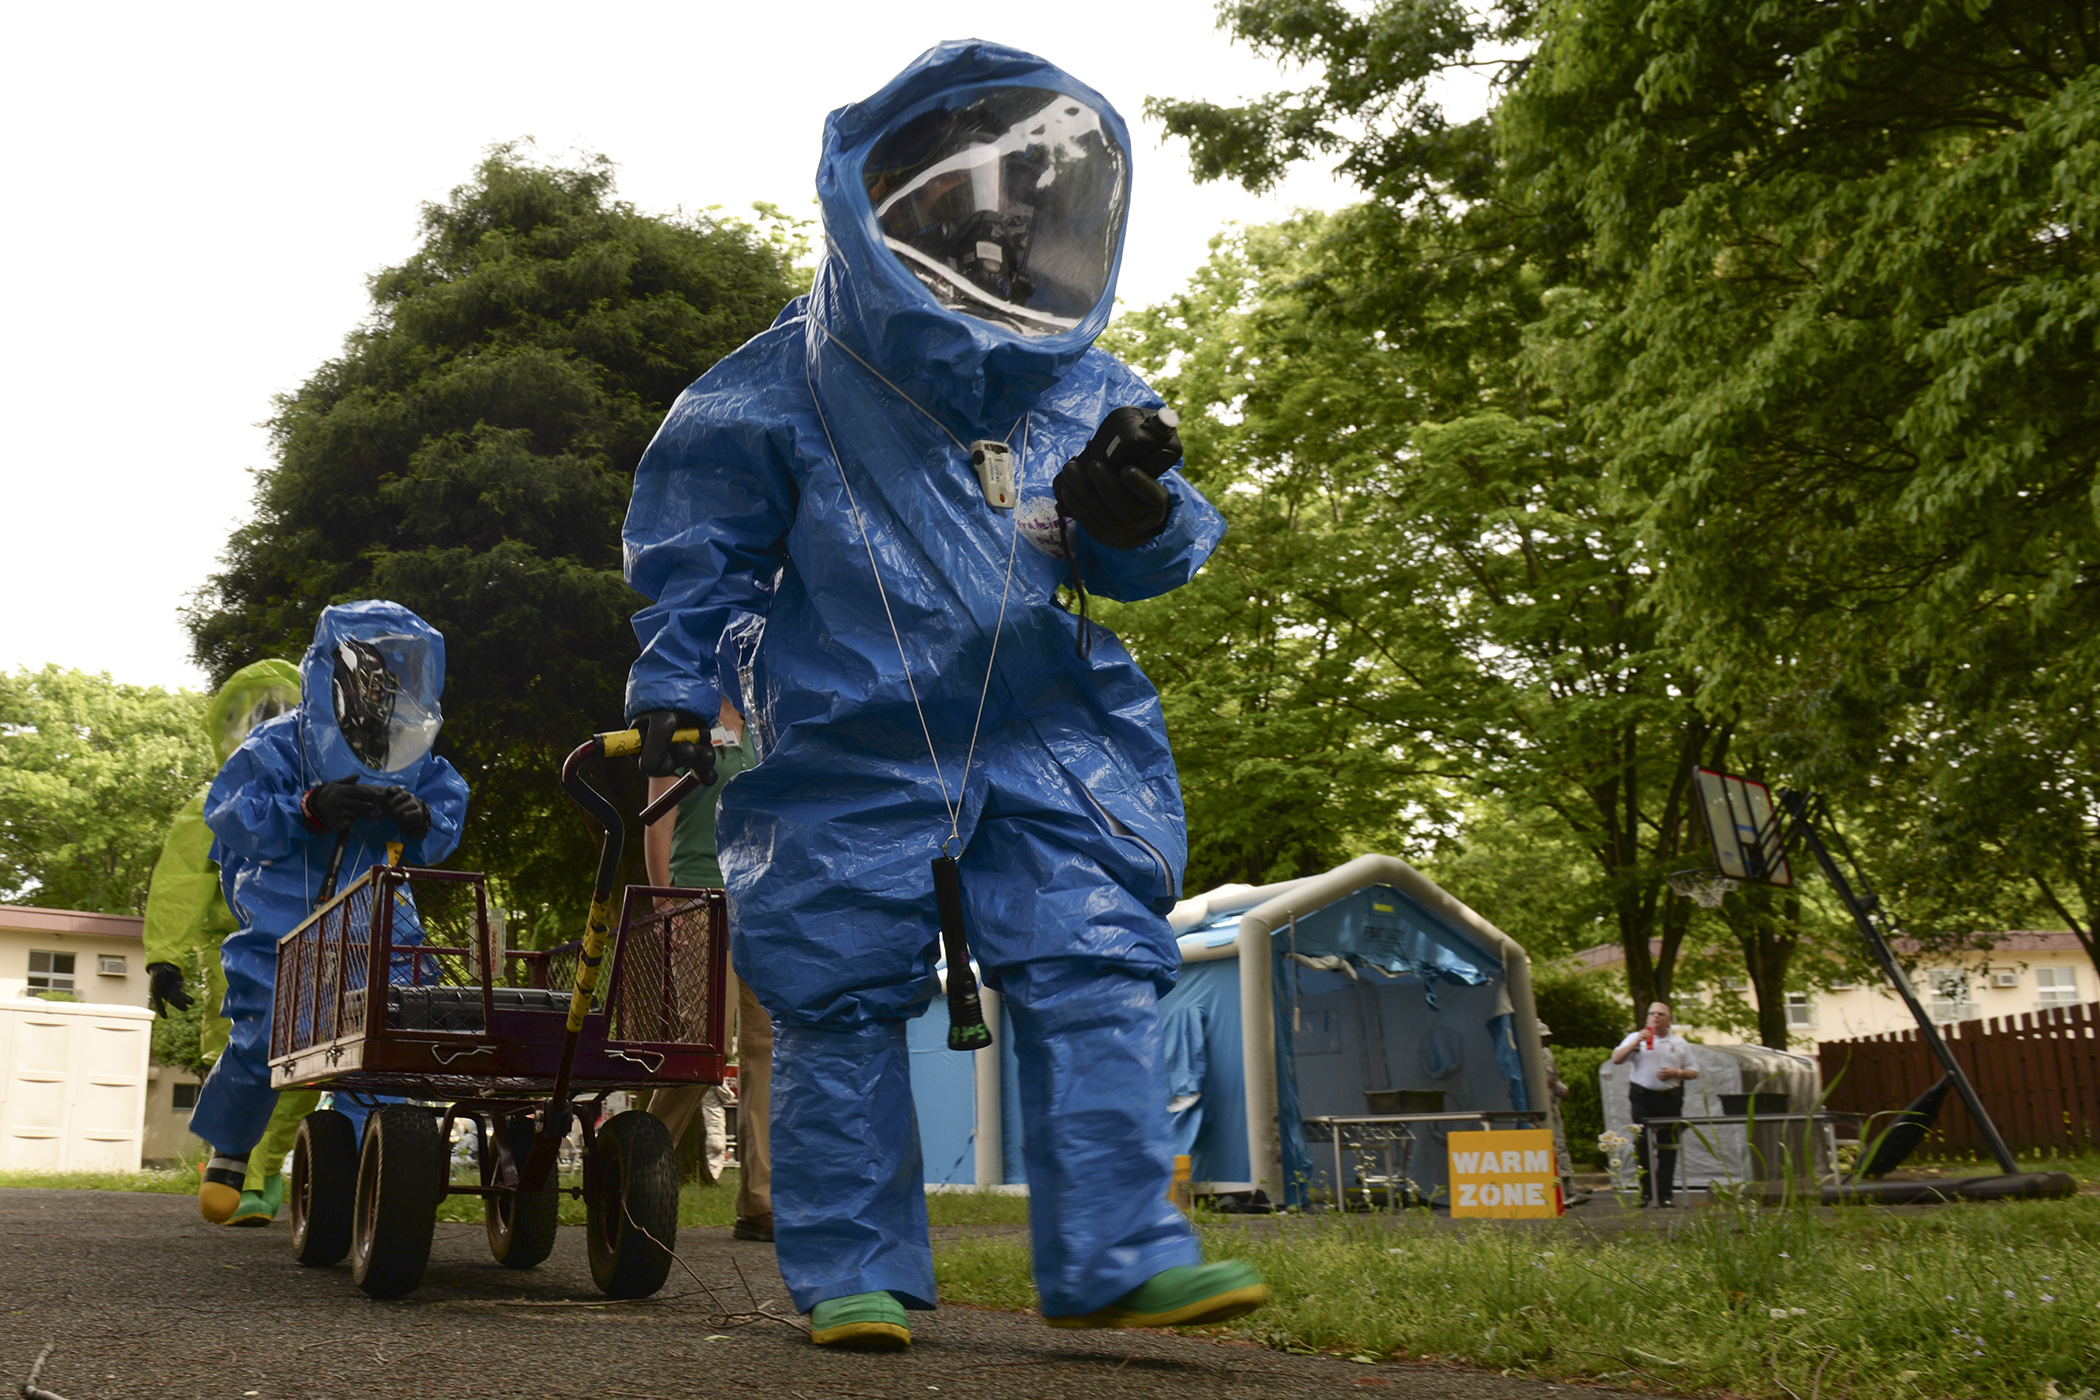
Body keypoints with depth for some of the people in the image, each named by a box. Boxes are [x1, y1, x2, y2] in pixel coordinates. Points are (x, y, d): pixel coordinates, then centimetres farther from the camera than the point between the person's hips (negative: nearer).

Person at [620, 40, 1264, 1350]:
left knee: (1095, 977, -6)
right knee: (843, 1000, 0)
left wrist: (1128, 511, -13)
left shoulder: (1085, 392, 6)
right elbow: (699, 554, 5)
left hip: (1043, 740, 3)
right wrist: (674, 691, -1)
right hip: (849, 746, -2)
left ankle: (1116, 1253, 1)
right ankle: (851, 1269, 13)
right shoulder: (782, 393, -3)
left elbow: (1154, 557, 10)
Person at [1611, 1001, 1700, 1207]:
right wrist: (1637, 1041, -12)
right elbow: (1616, 1059, -3)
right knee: (1642, 1145, -4)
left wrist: (1676, 1073, -7)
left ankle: (1664, 1194, 4)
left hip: (1670, 1098, 1)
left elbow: (1694, 1072, 13)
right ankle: (1646, 1192, 4)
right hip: (1643, 1097, -1)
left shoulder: (1680, 1043, 11)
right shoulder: (1636, 1038, 8)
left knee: (1668, 1147, 0)